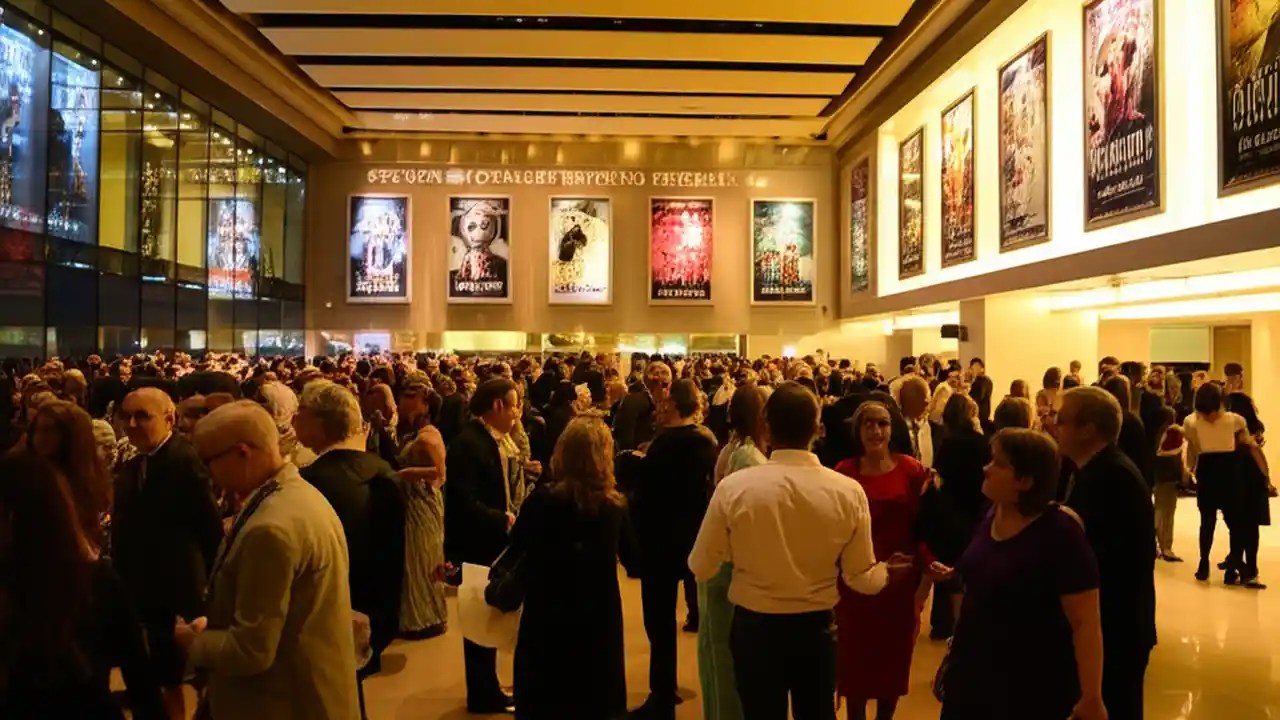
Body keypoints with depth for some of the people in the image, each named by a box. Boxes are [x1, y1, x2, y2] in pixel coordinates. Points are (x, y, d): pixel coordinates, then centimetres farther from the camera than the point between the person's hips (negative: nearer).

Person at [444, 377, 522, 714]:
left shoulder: (493, 441, 8)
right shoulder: (468, 443, -22)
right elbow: (465, 504, -29)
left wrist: (510, 515, -3)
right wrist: (504, 520, -19)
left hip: (492, 543, 9)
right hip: (475, 547, -9)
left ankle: (487, 689, 33)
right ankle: (483, 695, 22)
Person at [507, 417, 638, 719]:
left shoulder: (541, 500, -15)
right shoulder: (614, 506, -8)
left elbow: (515, 547, -2)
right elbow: (632, 558, 6)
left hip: (546, 620, -2)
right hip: (600, 621, 2)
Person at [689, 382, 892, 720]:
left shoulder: (733, 487, -19)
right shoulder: (849, 491, -15)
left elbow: (701, 568, -9)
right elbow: (862, 578, -6)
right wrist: (886, 570, 17)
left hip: (754, 626, -1)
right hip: (817, 627, 1)